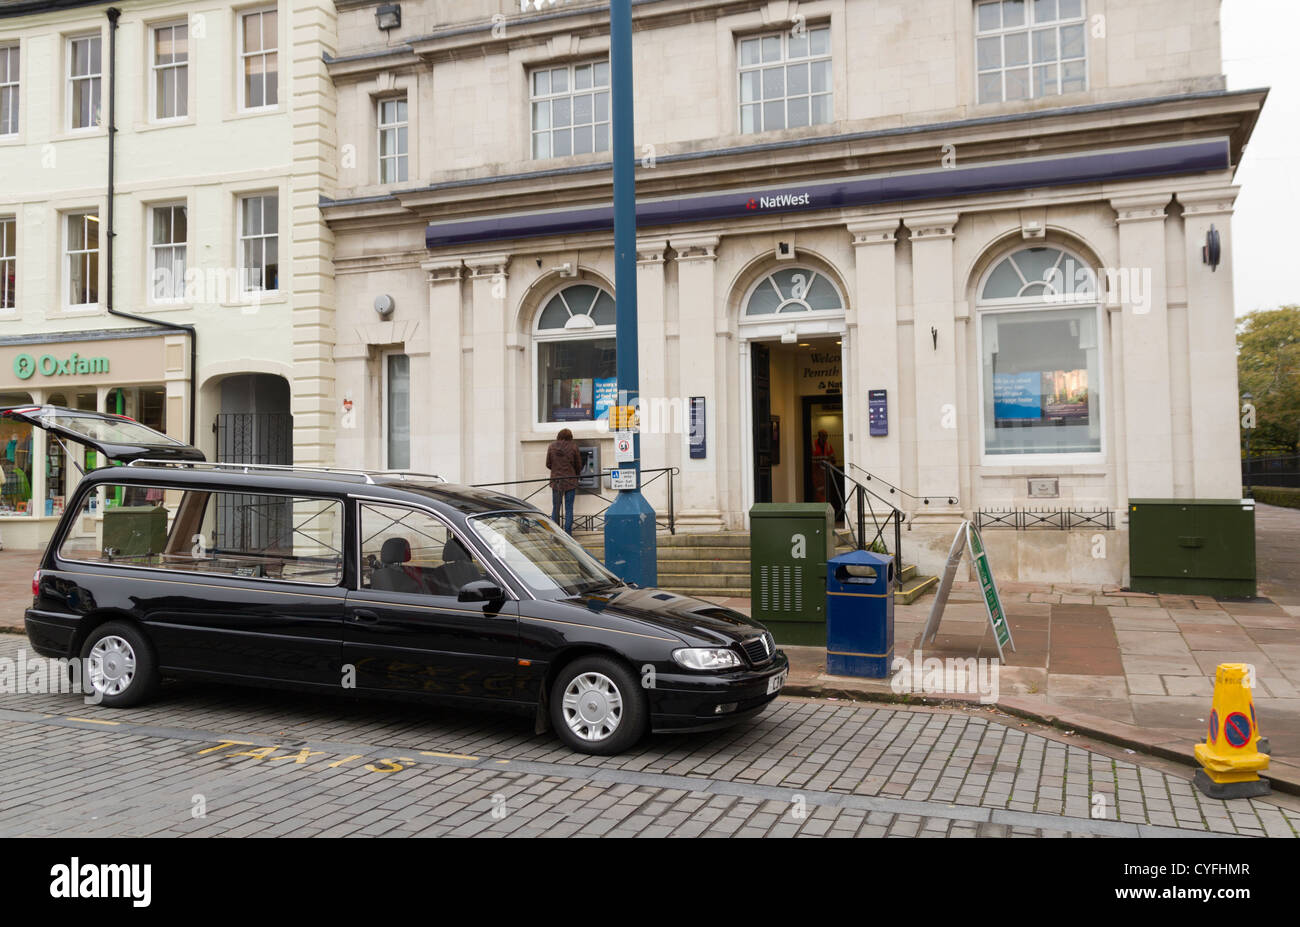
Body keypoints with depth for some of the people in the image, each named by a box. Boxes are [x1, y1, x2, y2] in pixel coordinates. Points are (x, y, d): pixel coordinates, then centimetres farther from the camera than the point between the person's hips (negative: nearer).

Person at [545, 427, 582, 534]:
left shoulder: (552, 446, -2)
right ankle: (567, 534, 4)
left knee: (555, 508, 9)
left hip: (556, 481, 1)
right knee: (569, 509, 4)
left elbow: (548, 464, 5)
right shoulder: (573, 447, -6)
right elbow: (579, 465, 1)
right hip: (570, 481, -1)